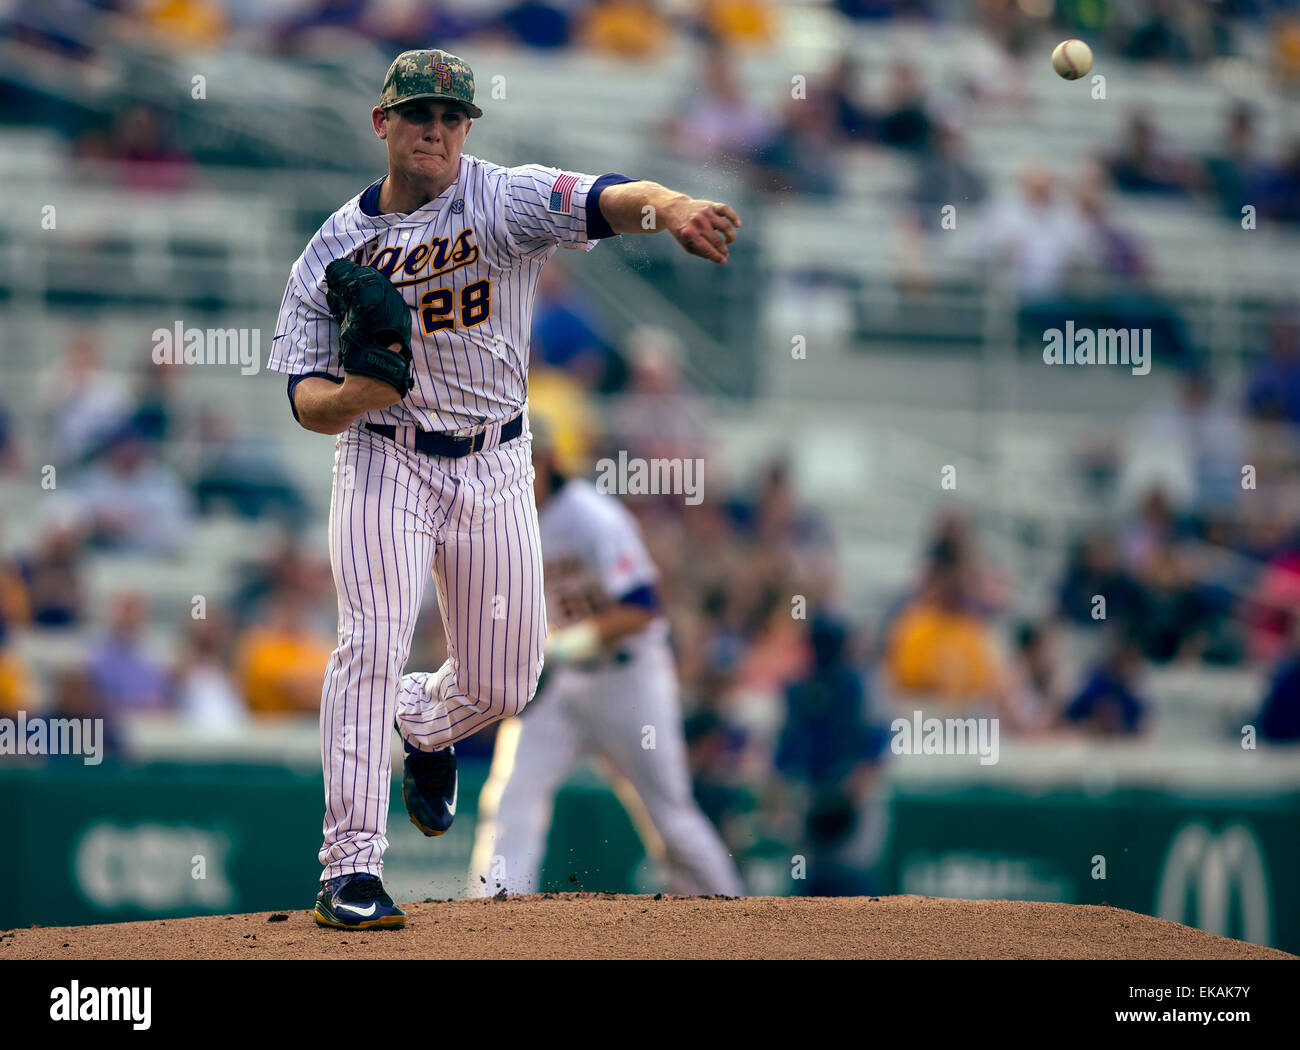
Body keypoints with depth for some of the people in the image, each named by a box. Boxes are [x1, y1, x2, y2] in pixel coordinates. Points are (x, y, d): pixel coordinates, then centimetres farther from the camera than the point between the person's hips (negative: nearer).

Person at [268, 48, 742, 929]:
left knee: (502, 686, 7)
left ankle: (426, 722, 45)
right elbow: (307, 401, -4)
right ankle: (351, 871, -16)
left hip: (495, 468, 1)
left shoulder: (505, 202, -10)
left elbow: (602, 200, -30)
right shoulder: (334, 251, -3)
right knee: (372, 642, -19)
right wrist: (363, 388, -28)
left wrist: (669, 207, -53)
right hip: (385, 461, -1)